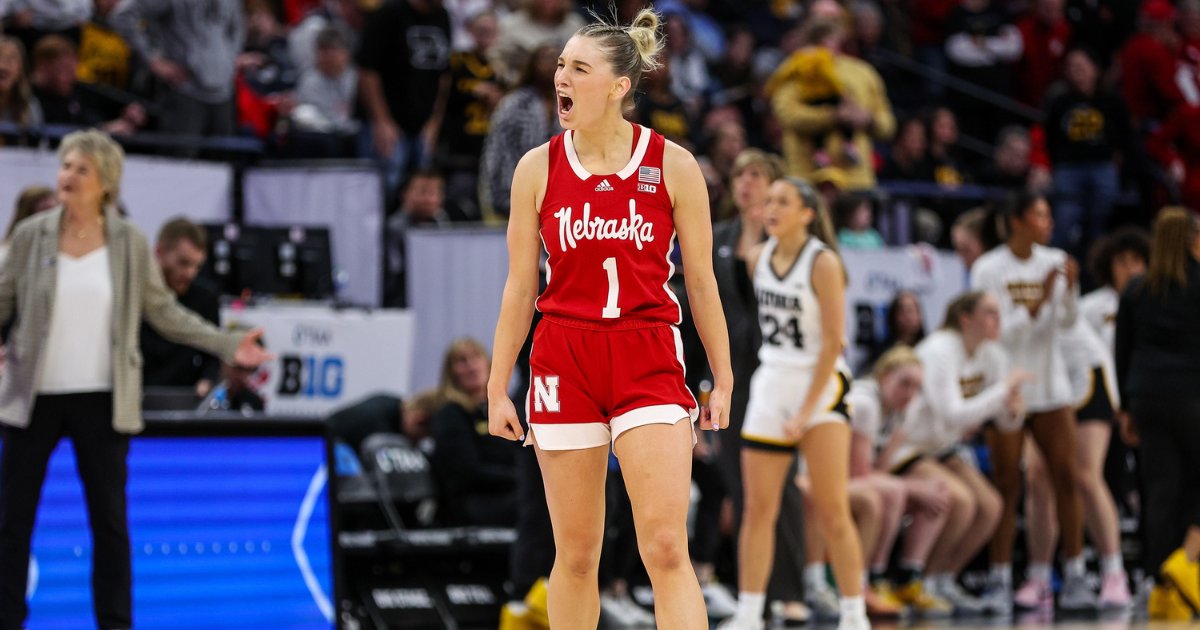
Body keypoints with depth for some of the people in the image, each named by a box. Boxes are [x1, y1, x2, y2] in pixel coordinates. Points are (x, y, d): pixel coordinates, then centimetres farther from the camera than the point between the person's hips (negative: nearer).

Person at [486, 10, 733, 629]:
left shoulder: (672, 166, 0)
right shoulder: (538, 169, 4)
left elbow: (701, 281, 7)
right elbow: (519, 287, 9)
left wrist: (722, 380, 7)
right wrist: (497, 389, 7)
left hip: (649, 361, -2)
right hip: (562, 362, 2)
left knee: (666, 548, -12)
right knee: (575, 554, 6)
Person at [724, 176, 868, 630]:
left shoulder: (823, 262, -13)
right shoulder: (757, 258, 3)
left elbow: (832, 343, -15)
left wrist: (806, 410, -18)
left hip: (821, 387, -5)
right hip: (770, 387, 5)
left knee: (832, 510, -9)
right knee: (758, 508, 2)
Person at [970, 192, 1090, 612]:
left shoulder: (1054, 262, 5)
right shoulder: (988, 269, -7)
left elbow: (1068, 322, 1)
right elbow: (997, 331, -12)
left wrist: (1070, 288, -16)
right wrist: (1039, 302, -22)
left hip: (1050, 384, 4)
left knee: (1068, 477, -3)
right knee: (1006, 487, -3)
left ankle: (1074, 577, 1)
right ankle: (1000, 582, 2)